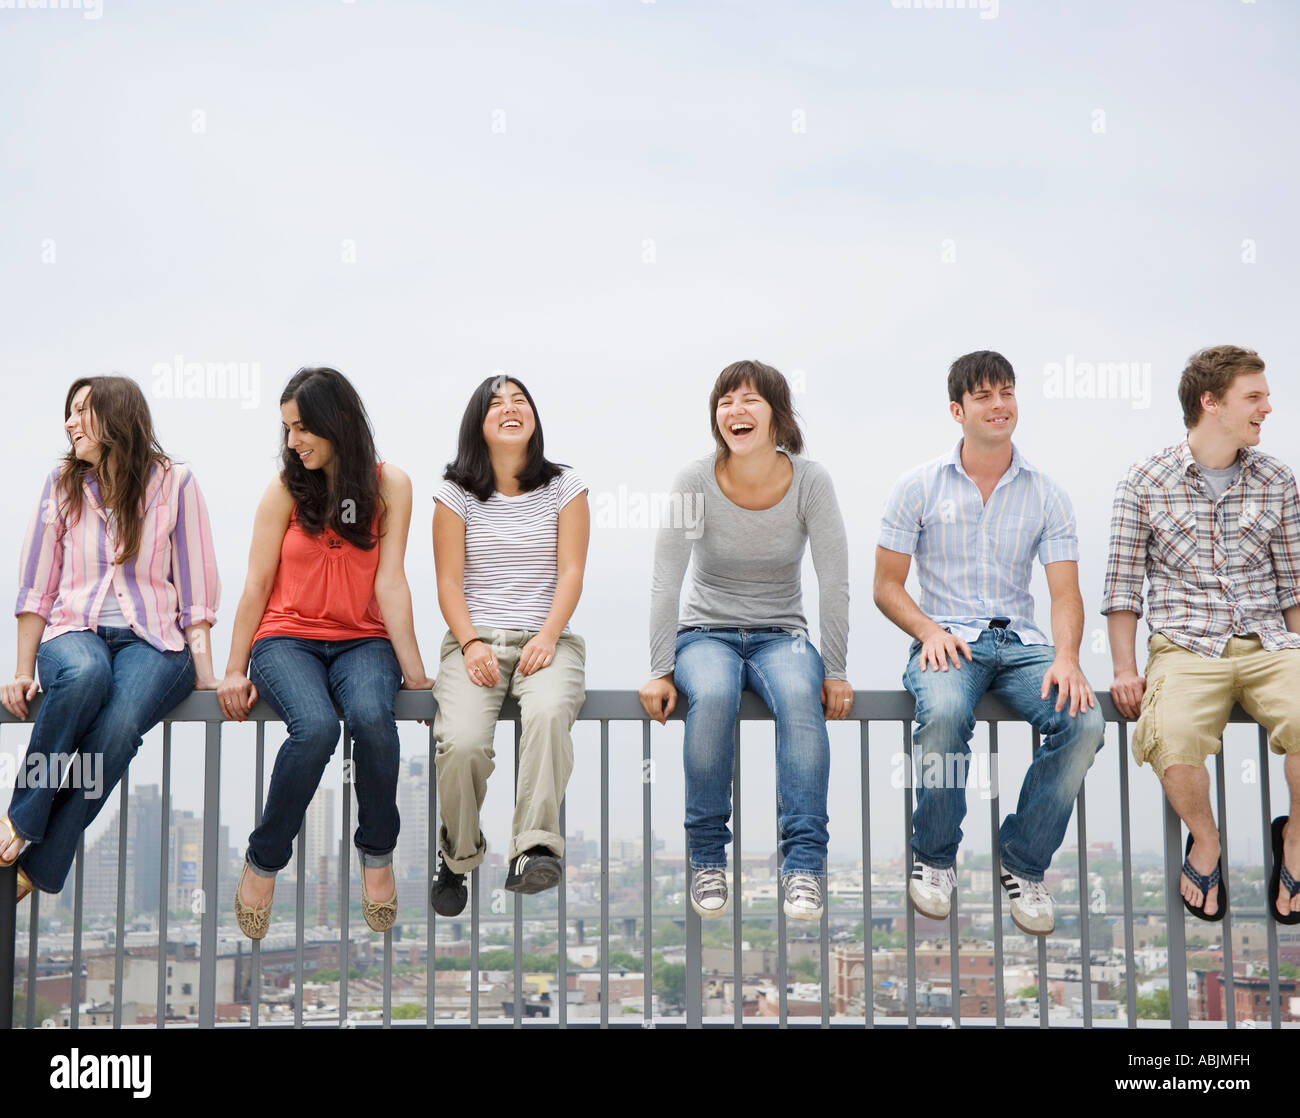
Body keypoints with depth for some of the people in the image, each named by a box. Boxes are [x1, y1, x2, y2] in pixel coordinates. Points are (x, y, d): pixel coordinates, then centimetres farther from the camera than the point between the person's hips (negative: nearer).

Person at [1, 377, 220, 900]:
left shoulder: (175, 482, 5)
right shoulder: (61, 483, 11)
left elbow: (195, 587, 3)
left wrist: (204, 675, -3)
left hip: (152, 640, -1)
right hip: (74, 632, 1)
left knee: (119, 724, -34)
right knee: (85, 674, -38)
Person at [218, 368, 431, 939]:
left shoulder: (389, 485, 3)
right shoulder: (285, 489, 2)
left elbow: (390, 581, -2)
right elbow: (257, 584, 3)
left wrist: (414, 671, -8)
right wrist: (235, 671, 1)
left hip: (361, 641, 1)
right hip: (286, 639, -1)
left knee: (371, 715, -34)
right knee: (315, 727, -33)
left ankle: (377, 853, -10)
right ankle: (263, 862, -10)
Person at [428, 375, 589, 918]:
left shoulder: (565, 487, 10)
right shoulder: (455, 493, 9)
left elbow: (571, 573, 2)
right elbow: (449, 583, 4)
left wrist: (547, 637, -13)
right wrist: (471, 643, -12)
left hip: (547, 638, 0)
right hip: (475, 639, 0)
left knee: (547, 712, -36)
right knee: (461, 743, -27)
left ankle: (535, 849, -38)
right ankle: (458, 855, 0)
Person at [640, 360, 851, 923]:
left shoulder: (809, 481, -9)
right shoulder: (696, 482, -11)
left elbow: (835, 584, -7)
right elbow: (665, 584, -10)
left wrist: (835, 672, -9)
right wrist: (661, 671, -14)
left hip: (780, 634, 1)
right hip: (706, 632, 0)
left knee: (800, 697, -34)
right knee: (712, 695, -35)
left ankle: (803, 863, -31)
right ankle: (707, 859, -21)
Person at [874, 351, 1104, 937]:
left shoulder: (1046, 495, 9)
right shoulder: (920, 486, 5)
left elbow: (1065, 593, 2)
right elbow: (887, 586, 6)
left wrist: (1066, 657, -19)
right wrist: (929, 631, -14)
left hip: (1020, 641, 2)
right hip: (945, 639, -2)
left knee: (1085, 720, -28)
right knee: (944, 713, -37)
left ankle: (1024, 864, -7)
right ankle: (934, 858, -11)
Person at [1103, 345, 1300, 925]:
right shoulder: (1145, 483, 3)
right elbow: (1122, 586, 5)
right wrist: (1124, 669, -4)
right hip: (1185, 646, -2)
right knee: (1172, 739, -34)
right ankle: (1204, 839, 0)